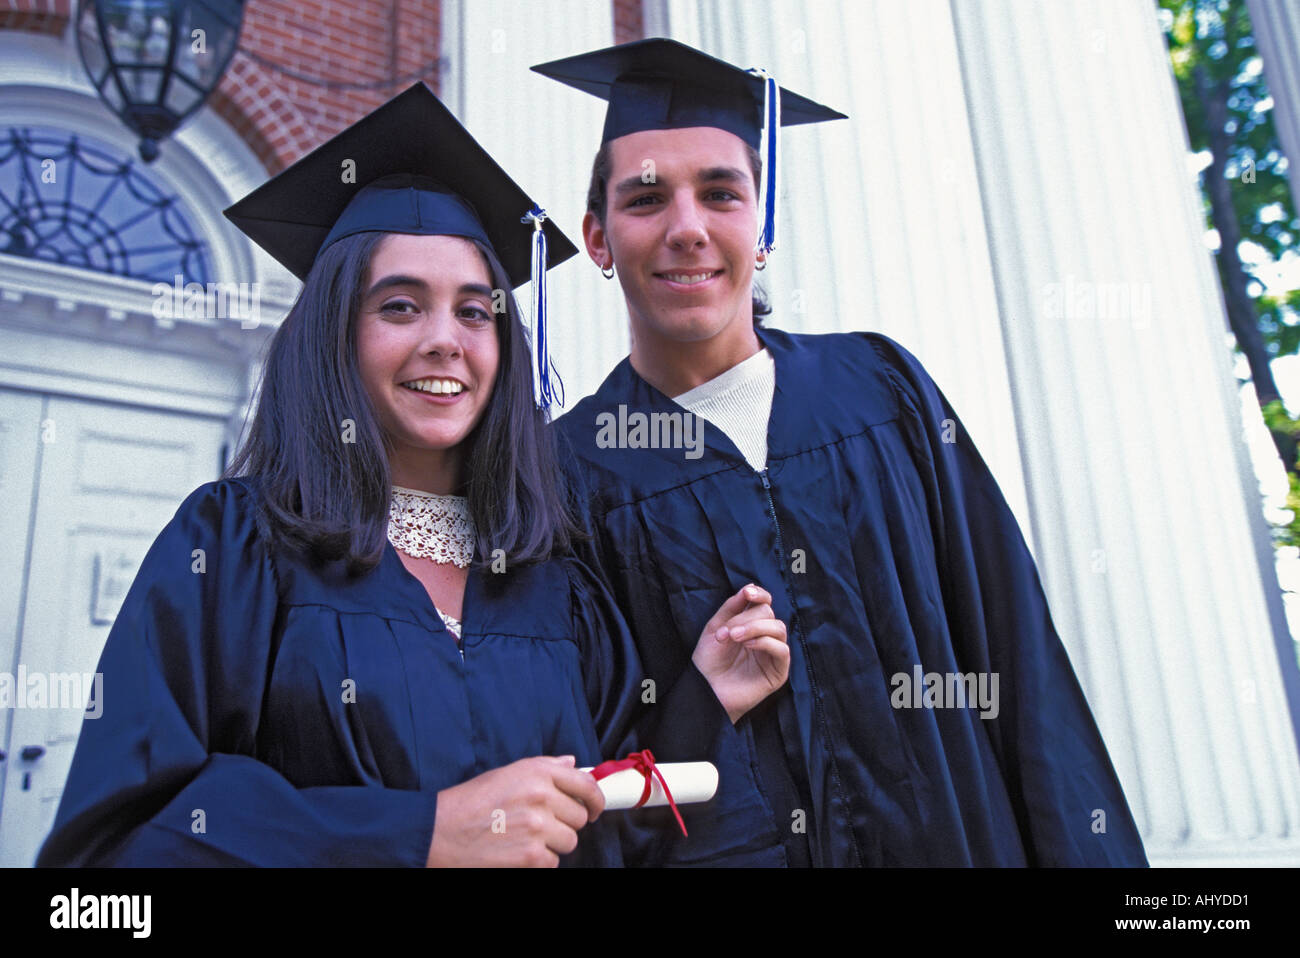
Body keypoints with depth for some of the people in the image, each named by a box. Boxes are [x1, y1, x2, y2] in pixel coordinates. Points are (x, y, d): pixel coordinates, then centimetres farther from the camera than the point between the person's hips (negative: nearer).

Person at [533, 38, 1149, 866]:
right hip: (729, 851, -2)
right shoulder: (575, 471, -10)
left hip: (964, 837, 2)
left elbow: (1015, 654, -3)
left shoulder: (882, 387, -4)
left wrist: (1087, 849, -6)